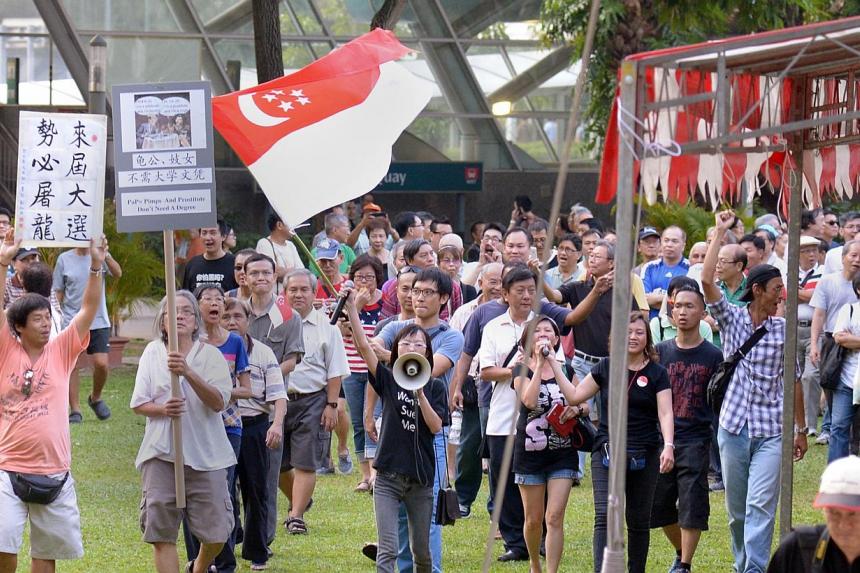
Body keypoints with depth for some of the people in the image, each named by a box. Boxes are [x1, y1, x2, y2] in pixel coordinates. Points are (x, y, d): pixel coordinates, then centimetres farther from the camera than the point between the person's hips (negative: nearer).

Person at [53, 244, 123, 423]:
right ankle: (75, 410, 6)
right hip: (71, 321, 0)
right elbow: (58, 292, 8)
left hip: (99, 322, 0)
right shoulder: (64, 259, 3)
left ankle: (95, 398, 21)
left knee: (101, 364, -6)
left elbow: (118, 274, -14)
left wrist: (105, 256, -27)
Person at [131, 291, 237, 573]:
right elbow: (138, 404, 7)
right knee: (161, 534, -2)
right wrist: (162, 409, -14)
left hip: (205, 453, -1)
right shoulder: (153, 352, 8)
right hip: (161, 454, 1)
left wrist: (188, 373, -24)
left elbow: (219, 402, -11)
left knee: (216, 534, 2)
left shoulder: (211, 355, 2)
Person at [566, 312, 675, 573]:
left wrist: (668, 446, -23)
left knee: (638, 520, 9)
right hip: (607, 452, 0)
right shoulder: (606, 367, 5)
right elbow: (575, 396, 9)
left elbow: (665, 414, -8)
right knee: (605, 516, -13)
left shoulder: (656, 373, 1)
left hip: (644, 456, 0)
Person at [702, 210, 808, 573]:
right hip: (734, 426, 1)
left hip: (771, 429, -1)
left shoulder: (783, 330, 4)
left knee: (761, 505, -13)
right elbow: (707, 282, -13)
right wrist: (720, 233, -12)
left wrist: (801, 429, 14)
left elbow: (793, 380, 12)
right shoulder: (731, 319, 2)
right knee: (736, 508, 9)